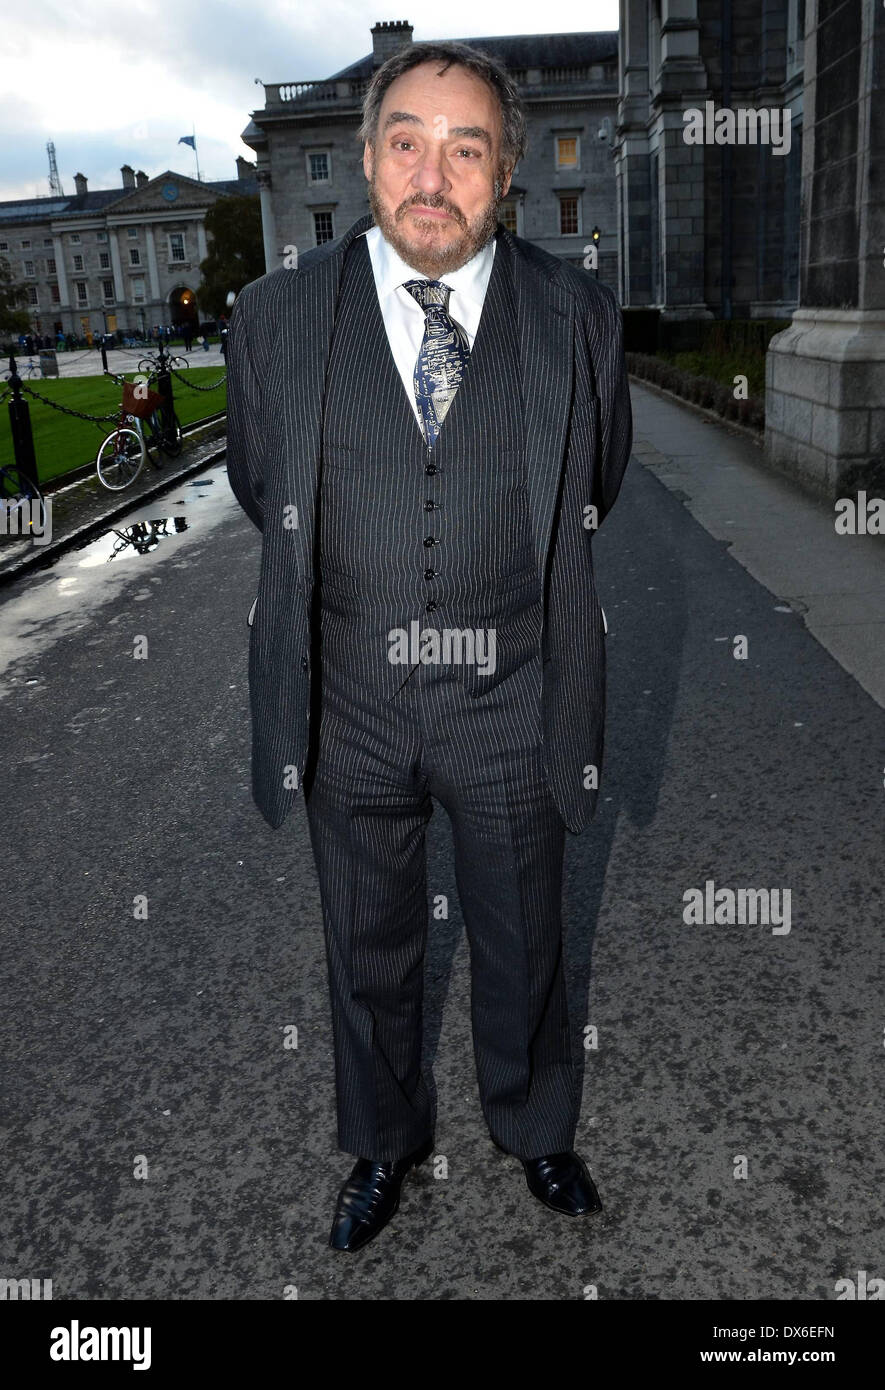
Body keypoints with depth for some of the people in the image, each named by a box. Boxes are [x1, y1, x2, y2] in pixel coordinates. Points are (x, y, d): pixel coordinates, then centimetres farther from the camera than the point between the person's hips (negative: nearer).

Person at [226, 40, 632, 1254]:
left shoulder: (577, 315, -5)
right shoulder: (275, 318, -5)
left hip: (514, 700, 0)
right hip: (349, 699, 1)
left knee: (523, 946, 18)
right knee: (368, 953, 18)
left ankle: (536, 1129, 48)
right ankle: (384, 1146, 46)